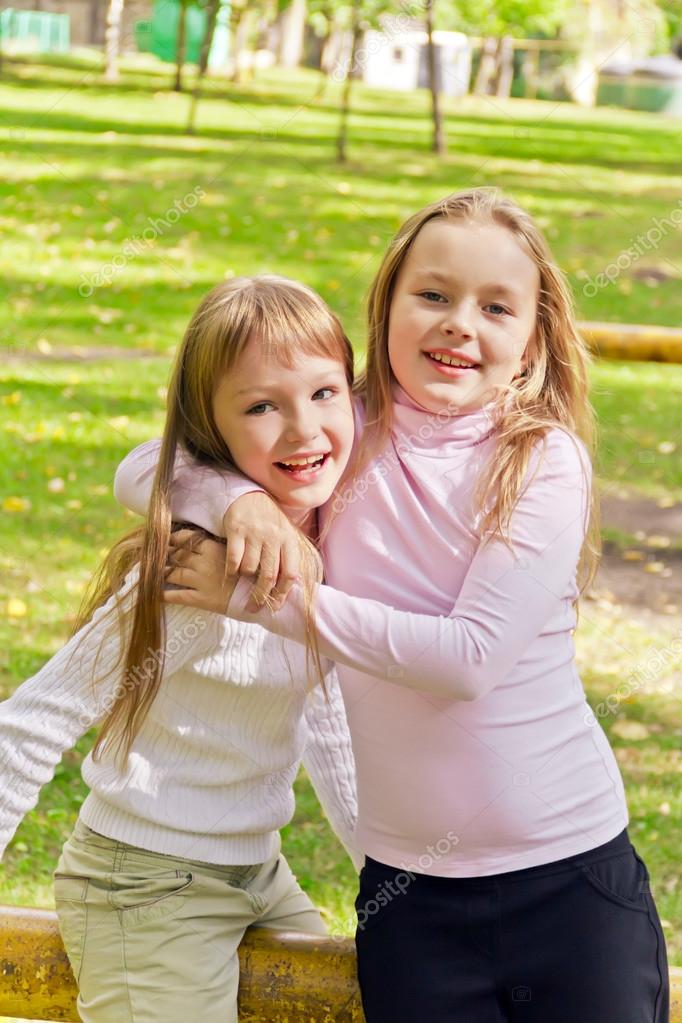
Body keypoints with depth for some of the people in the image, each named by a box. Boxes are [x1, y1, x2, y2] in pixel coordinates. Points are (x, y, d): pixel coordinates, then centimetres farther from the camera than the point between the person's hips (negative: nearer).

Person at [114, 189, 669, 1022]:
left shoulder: (544, 461, -9)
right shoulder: (347, 436, 0)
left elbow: (471, 656, -19)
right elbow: (141, 471, 4)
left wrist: (268, 599, -17)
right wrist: (238, 499, -17)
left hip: (569, 871, -2)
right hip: (408, 889, 2)